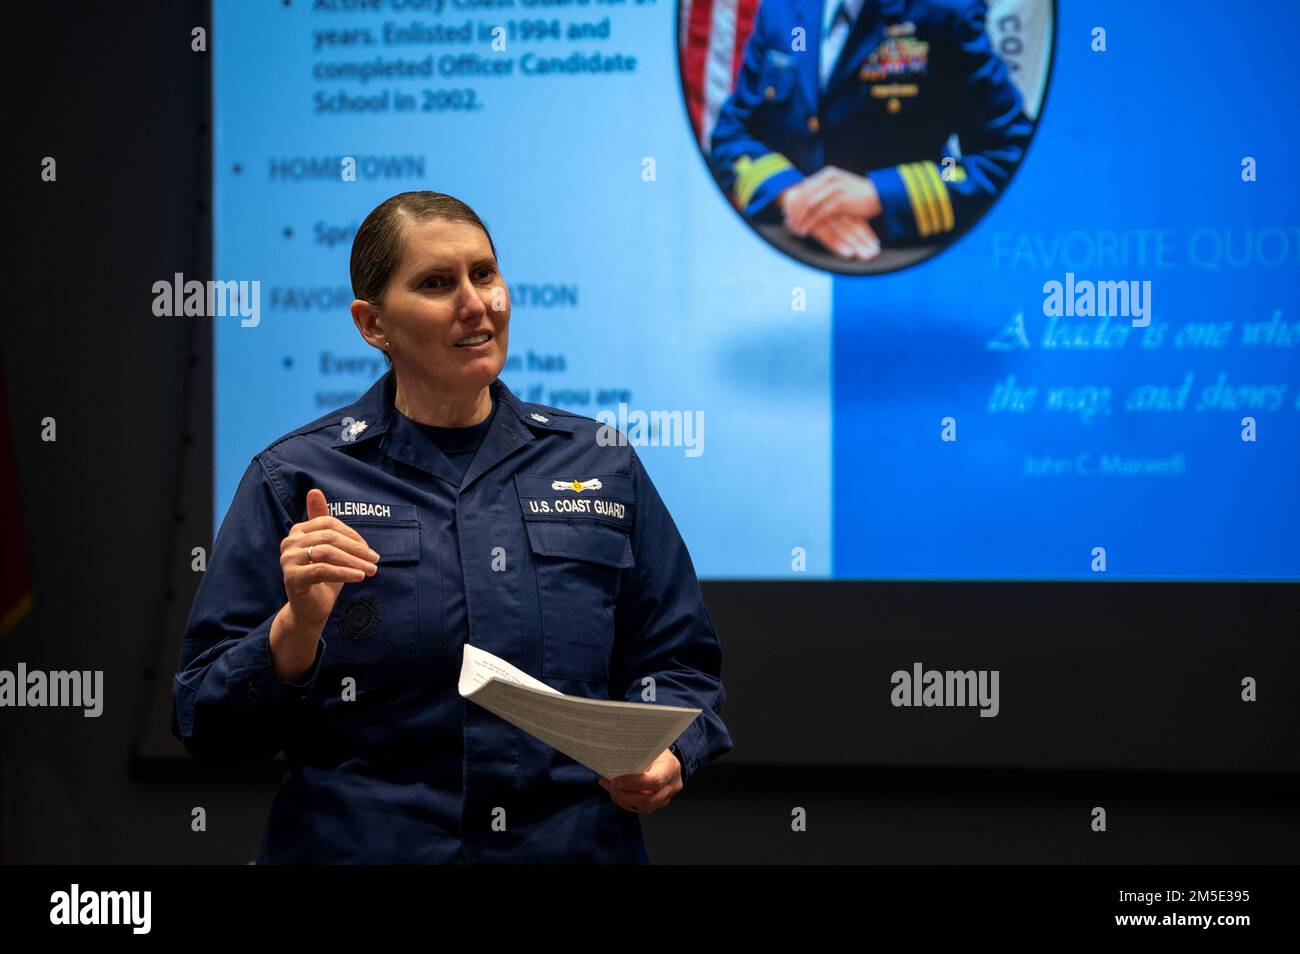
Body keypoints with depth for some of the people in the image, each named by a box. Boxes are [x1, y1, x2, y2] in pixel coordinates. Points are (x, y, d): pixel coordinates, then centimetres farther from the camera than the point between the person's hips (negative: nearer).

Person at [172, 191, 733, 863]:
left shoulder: (601, 467, 7)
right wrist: (299, 626, -20)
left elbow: (679, 664, 9)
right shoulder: (295, 479, -1)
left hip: (579, 847, 2)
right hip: (363, 847, -2)